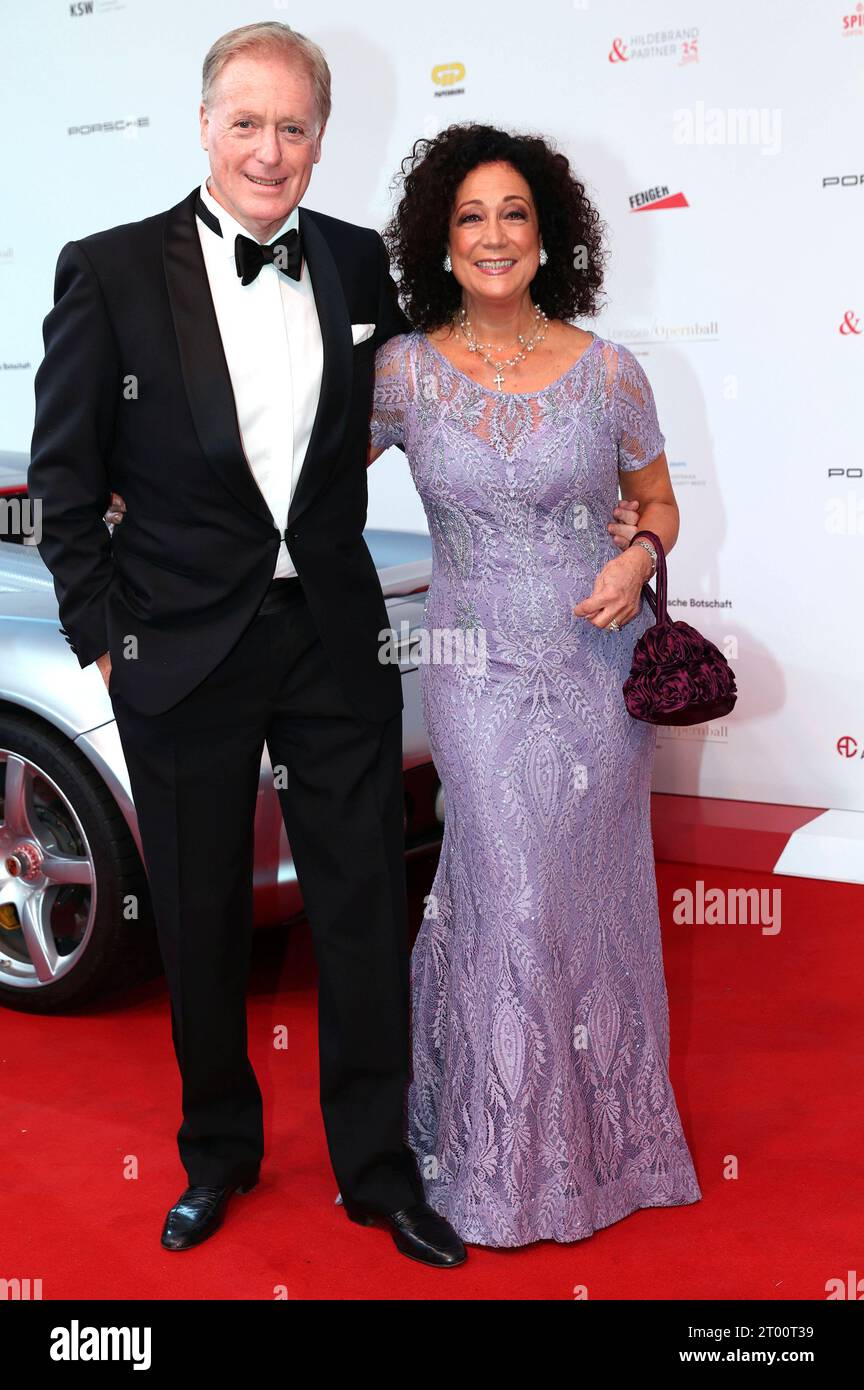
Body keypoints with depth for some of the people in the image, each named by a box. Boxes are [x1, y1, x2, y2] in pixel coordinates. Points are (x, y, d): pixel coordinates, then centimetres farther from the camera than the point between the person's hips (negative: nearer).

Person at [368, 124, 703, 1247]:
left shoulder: (606, 369, -1)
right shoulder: (404, 371, -3)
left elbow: (658, 501, 11)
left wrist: (637, 556, -10)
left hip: (601, 661, 1)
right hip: (478, 669, -1)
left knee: (592, 891, 11)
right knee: (509, 899, 2)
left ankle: (607, 1128, 33)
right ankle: (503, 1154, 25)